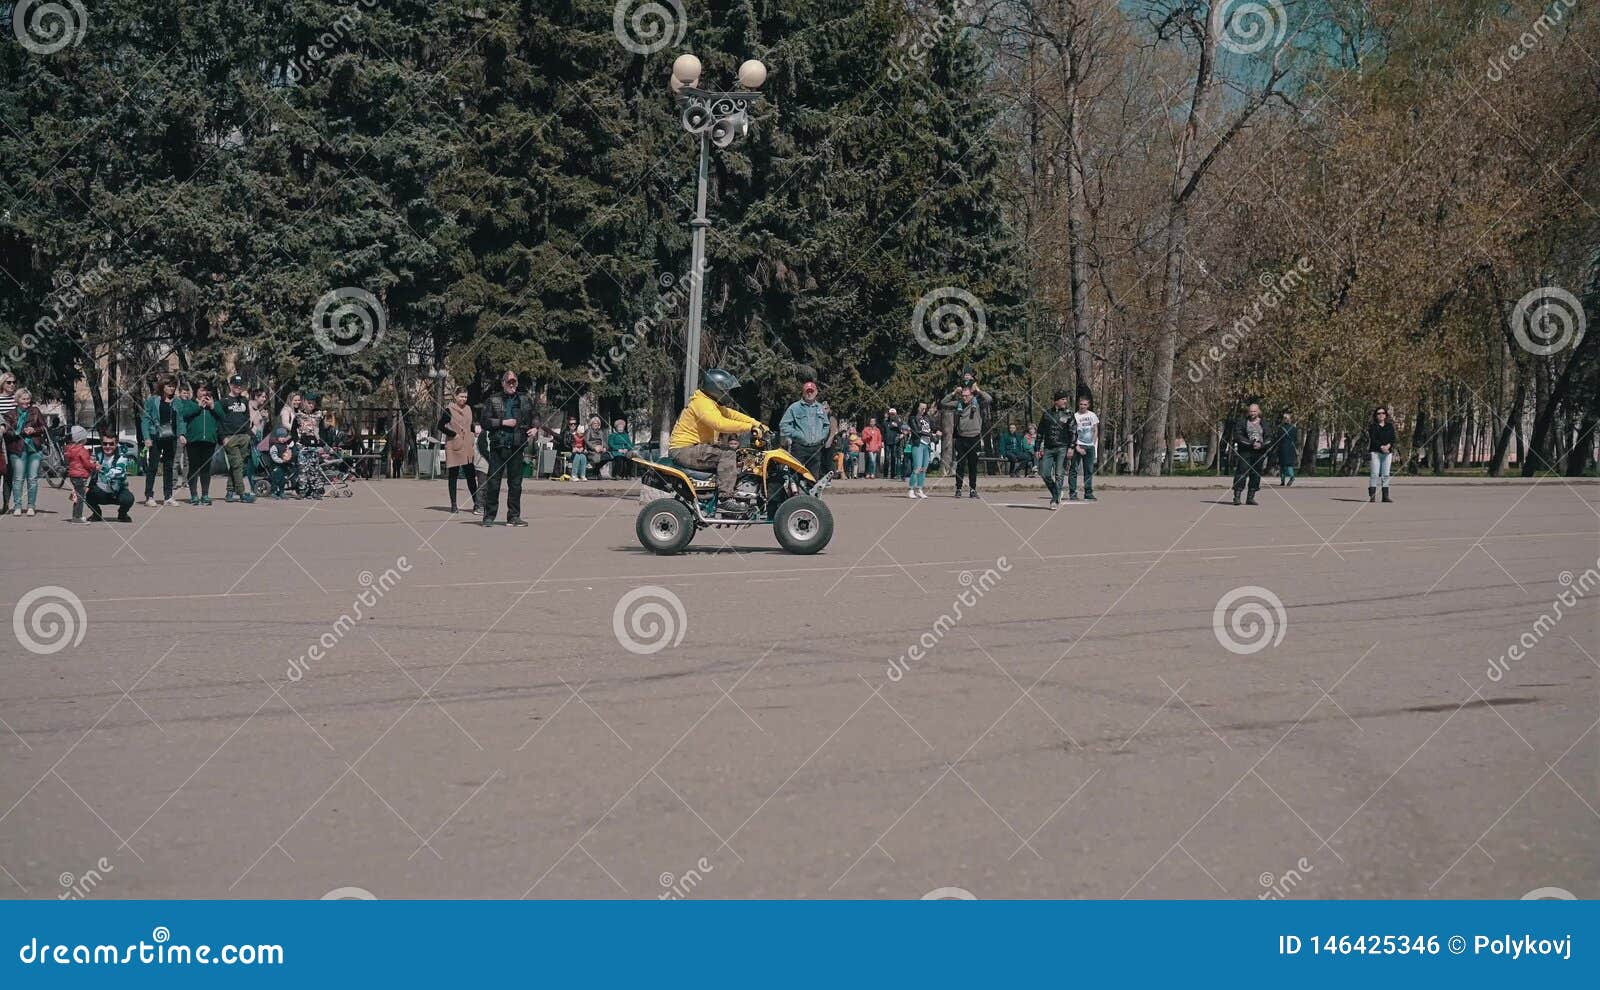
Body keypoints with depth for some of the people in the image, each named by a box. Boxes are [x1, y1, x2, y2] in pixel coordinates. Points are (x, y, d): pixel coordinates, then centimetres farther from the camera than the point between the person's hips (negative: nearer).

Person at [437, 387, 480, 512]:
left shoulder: (468, 409, 13)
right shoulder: (449, 410, -4)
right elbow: (441, 426, -6)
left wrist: (476, 428, 2)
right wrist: (454, 434, -12)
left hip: (467, 446, 5)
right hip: (453, 446, -5)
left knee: (471, 475, 1)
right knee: (453, 475, 1)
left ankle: (476, 503, 3)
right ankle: (453, 504, 6)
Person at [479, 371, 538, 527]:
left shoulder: (525, 401, 12)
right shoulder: (493, 401, 4)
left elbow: (533, 419, 22)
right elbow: (484, 421, -2)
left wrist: (535, 429, 2)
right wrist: (503, 422, -11)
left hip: (517, 447, 3)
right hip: (498, 446, -3)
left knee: (515, 483, 5)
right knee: (493, 483, -2)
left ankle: (514, 516, 11)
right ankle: (489, 516, 3)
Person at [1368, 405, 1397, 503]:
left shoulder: (1390, 426, 13)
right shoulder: (1372, 426, 4)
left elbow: (1393, 439, 4)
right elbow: (1372, 439, -7)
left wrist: (1388, 446, -15)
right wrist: (1381, 447, -20)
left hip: (1387, 452, 3)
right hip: (1375, 452, -3)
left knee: (1386, 474, 2)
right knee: (1375, 474, -9)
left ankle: (1385, 496, 4)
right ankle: (1372, 496, -11)